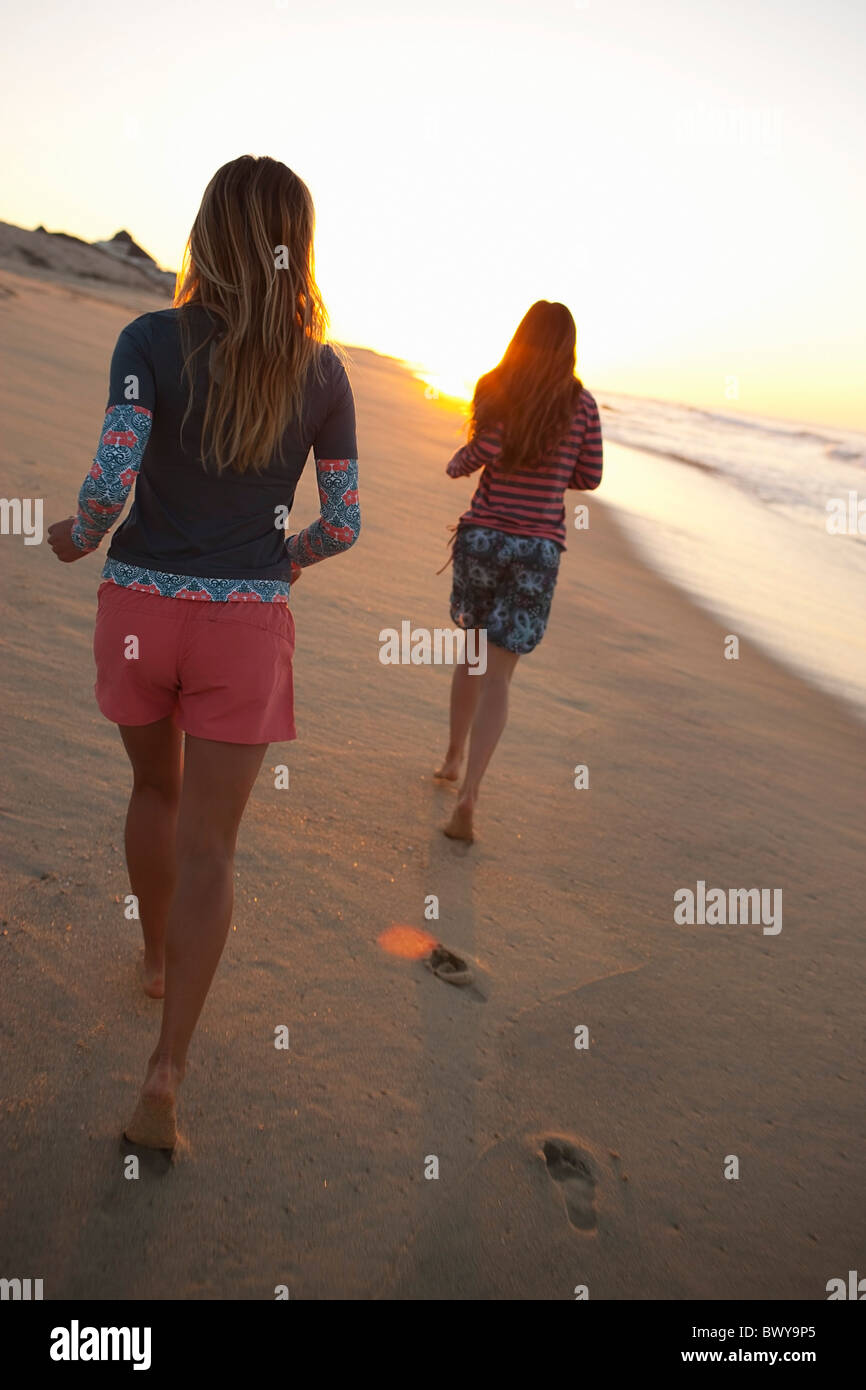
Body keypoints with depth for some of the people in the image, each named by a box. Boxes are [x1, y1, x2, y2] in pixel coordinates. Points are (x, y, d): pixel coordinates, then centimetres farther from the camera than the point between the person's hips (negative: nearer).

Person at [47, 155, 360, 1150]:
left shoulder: (152, 341, -8)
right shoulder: (320, 371, -1)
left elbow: (110, 485, -16)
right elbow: (344, 524, 2)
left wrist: (76, 536, 5)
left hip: (141, 609, 1)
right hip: (247, 626, 0)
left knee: (156, 787, 25)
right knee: (208, 844, 5)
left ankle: (157, 957, 46)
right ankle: (166, 1075, 2)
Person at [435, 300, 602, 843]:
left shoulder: (494, 388, 0)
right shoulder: (581, 402, 3)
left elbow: (486, 450, -15)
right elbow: (589, 477, 6)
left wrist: (457, 465, 6)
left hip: (482, 534, 1)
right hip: (539, 544, -1)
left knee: (473, 650, 22)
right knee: (498, 675, 0)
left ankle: (453, 758, 36)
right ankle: (468, 797, -9)